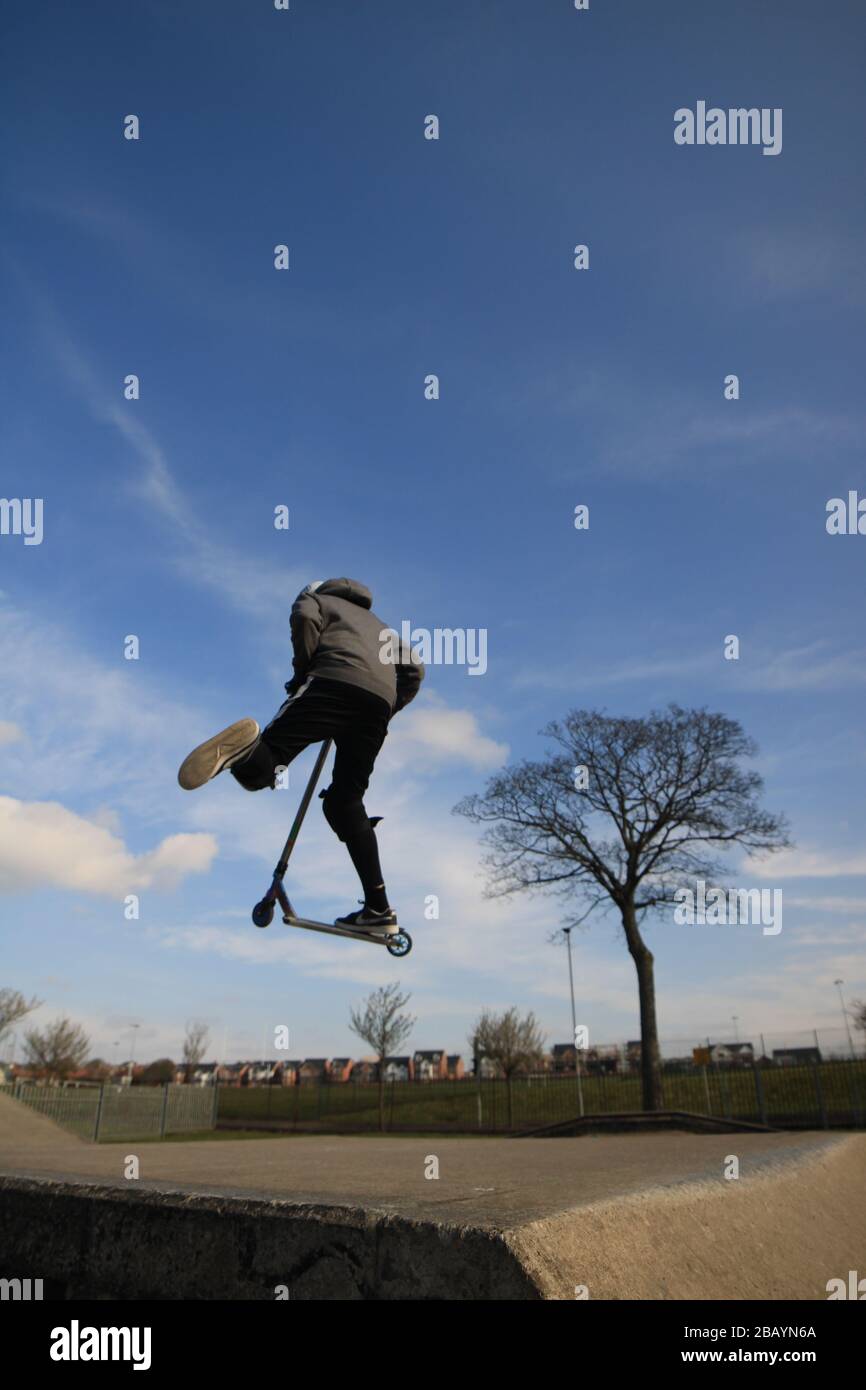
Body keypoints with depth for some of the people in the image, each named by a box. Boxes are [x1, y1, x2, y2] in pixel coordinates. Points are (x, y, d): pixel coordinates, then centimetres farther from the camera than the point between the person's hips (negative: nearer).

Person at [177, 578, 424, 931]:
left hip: (333, 681, -5)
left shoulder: (318, 599, 29)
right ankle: (378, 907, 7)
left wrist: (302, 671, 8)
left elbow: (303, 615, 2)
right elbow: (414, 669, 28)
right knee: (345, 801, 12)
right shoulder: (378, 625, 43)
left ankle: (247, 745, -53)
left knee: (262, 767, -13)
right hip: (380, 701, 5)